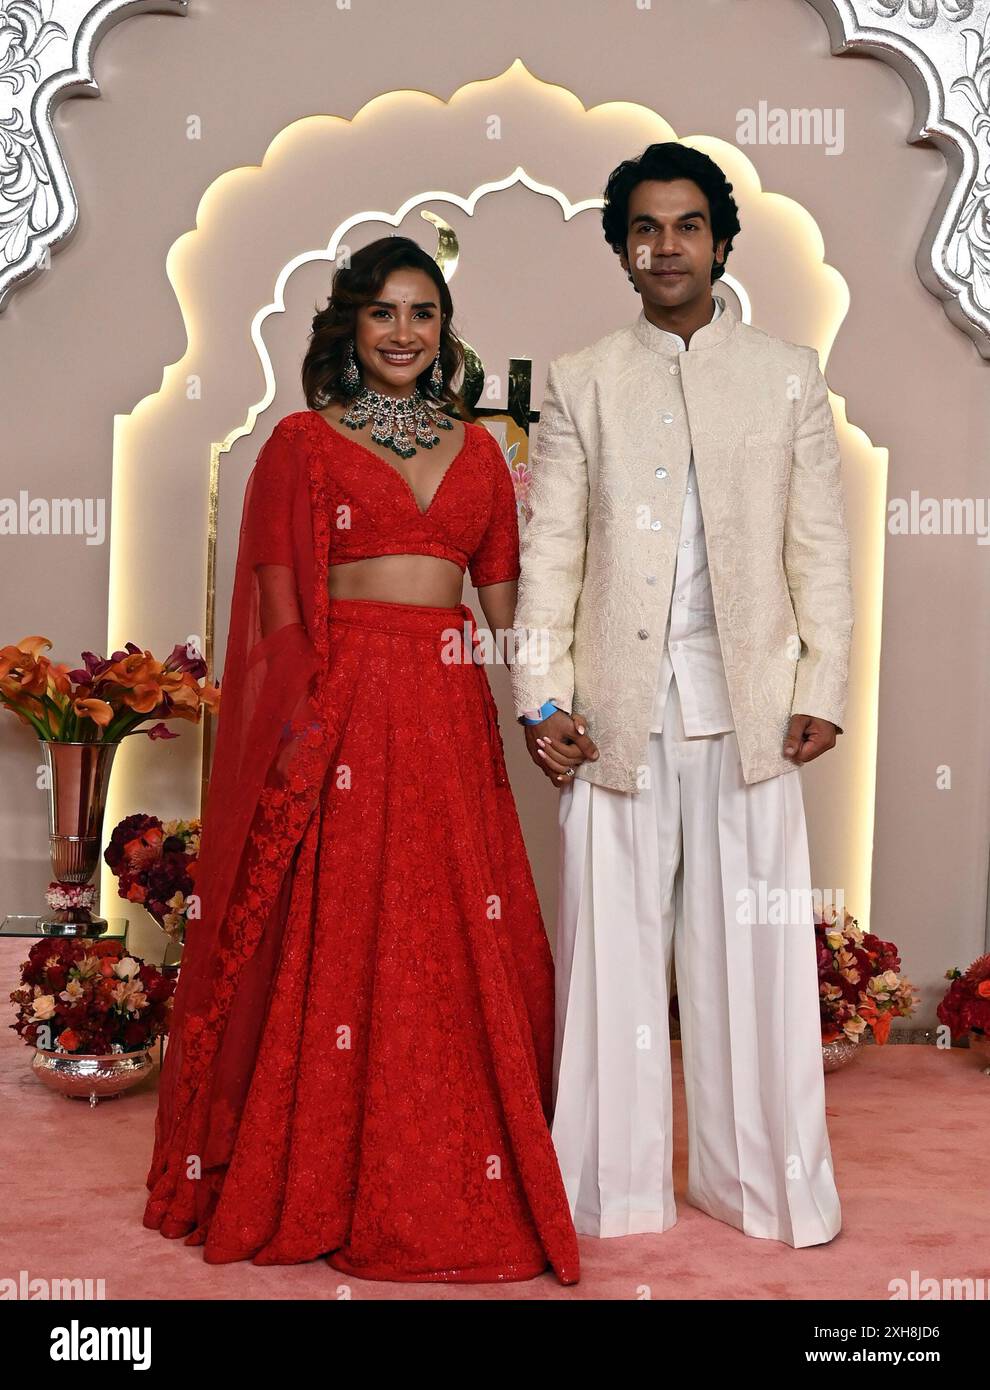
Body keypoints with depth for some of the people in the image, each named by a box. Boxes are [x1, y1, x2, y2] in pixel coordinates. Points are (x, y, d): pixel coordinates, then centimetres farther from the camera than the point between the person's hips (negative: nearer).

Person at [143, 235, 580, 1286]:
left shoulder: (476, 450, 15)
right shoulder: (303, 441, 4)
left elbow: (505, 598, 14)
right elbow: (280, 607, -1)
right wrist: (309, 724, -12)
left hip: (452, 716, 4)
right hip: (342, 713, -3)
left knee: (463, 949, 6)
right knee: (337, 941, 1)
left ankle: (456, 1181, 21)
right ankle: (322, 1187, 17)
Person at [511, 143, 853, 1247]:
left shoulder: (789, 375, 11)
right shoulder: (579, 382, 9)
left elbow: (820, 546, 7)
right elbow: (549, 548, 4)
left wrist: (822, 689, -1)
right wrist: (541, 698, -4)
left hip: (750, 700, 0)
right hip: (618, 703, 0)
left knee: (753, 941, 4)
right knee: (613, 941, 4)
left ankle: (759, 1179, 19)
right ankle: (614, 1185, 17)